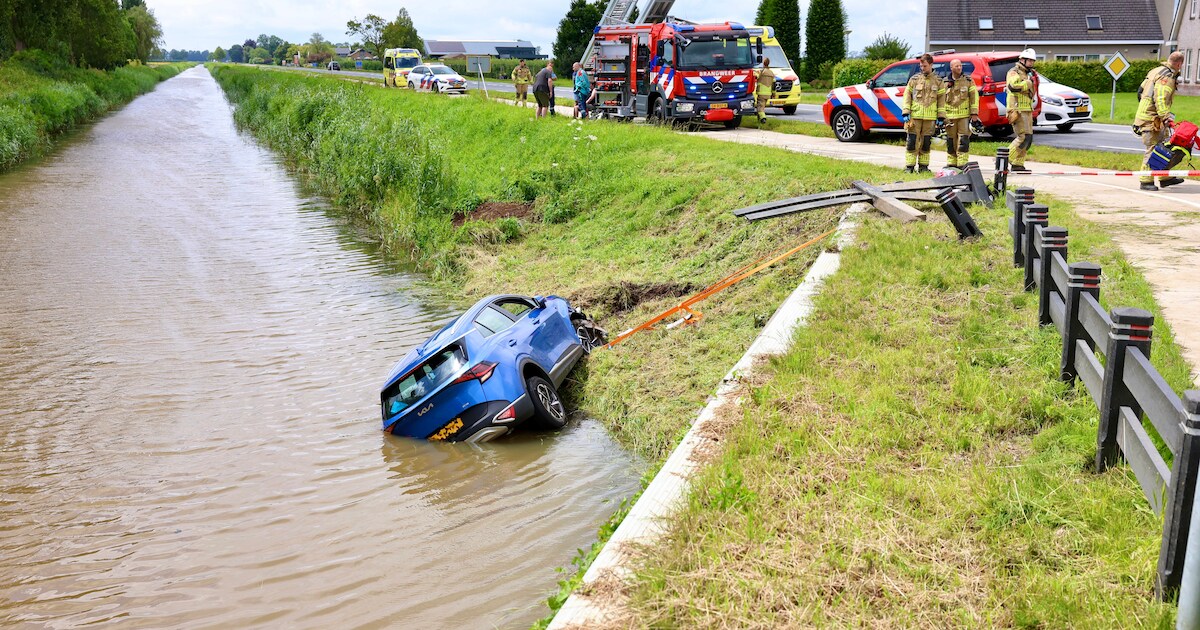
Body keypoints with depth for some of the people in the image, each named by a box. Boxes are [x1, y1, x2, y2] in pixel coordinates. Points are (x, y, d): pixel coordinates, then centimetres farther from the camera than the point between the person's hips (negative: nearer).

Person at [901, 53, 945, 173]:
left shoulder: (938, 81, 8)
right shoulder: (914, 79, 6)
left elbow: (941, 99, 9)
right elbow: (907, 95, 5)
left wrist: (941, 117, 4)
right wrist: (906, 112, -4)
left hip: (930, 117, 1)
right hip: (915, 115, -1)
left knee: (926, 142, 6)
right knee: (912, 141, -4)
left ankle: (923, 165, 14)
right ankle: (909, 166, 0)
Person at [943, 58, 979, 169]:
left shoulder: (968, 80, 5)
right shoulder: (946, 82, 8)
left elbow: (974, 97, 3)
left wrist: (974, 113, -4)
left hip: (965, 115, -2)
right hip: (950, 116, 2)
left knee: (963, 140, -9)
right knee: (951, 141, 7)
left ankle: (962, 164, -7)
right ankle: (951, 163, 17)